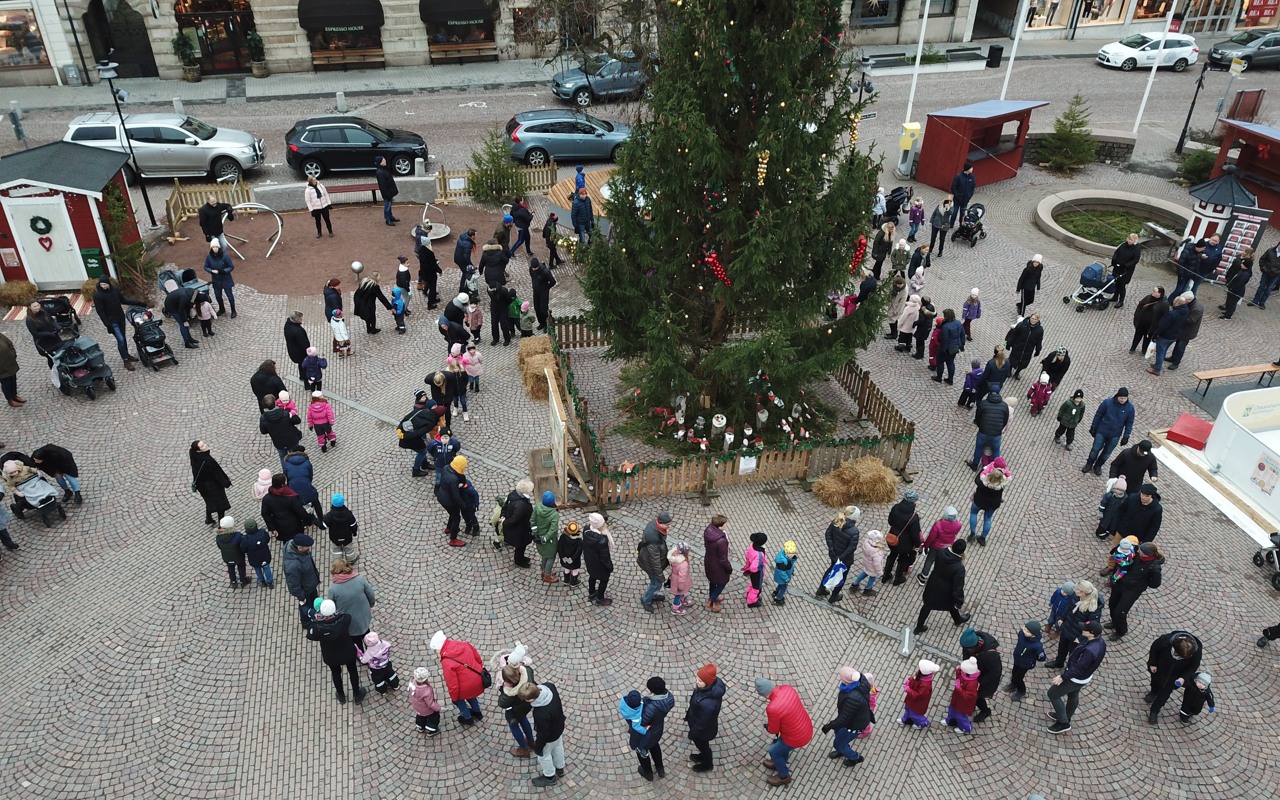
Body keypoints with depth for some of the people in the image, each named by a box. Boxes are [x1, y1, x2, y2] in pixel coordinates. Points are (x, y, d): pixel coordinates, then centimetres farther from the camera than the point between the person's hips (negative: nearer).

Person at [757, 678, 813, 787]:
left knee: (774, 751, 20)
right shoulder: (787, 688, -16)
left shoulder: (773, 709, -35)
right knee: (780, 743, 31)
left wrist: (767, 726, 6)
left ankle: (784, 776, 41)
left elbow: (773, 730, -15)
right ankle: (779, 763, 56)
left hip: (796, 738, -6)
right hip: (807, 729, 6)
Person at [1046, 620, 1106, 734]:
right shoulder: (1100, 642, -13)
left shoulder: (1090, 651, -41)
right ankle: (1065, 717, 52)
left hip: (1076, 679, -9)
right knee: (1073, 696, 30)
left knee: (1052, 694, 8)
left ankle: (1063, 723, 20)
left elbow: (1078, 668, -32)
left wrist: (1062, 677, -22)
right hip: (1084, 676, 9)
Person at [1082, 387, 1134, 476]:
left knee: (1107, 453, 14)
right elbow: (1098, 415, -6)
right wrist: (1093, 428, -2)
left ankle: (1098, 466, 36)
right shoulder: (1107, 402, -18)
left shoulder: (1130, 408, -13)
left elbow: (1129, 423, -3)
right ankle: (1089, 464, 30)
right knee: (1095, 449, 7)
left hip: (1115, 435, 2)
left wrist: (1126, 437, -4)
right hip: (1101, 432, -1)